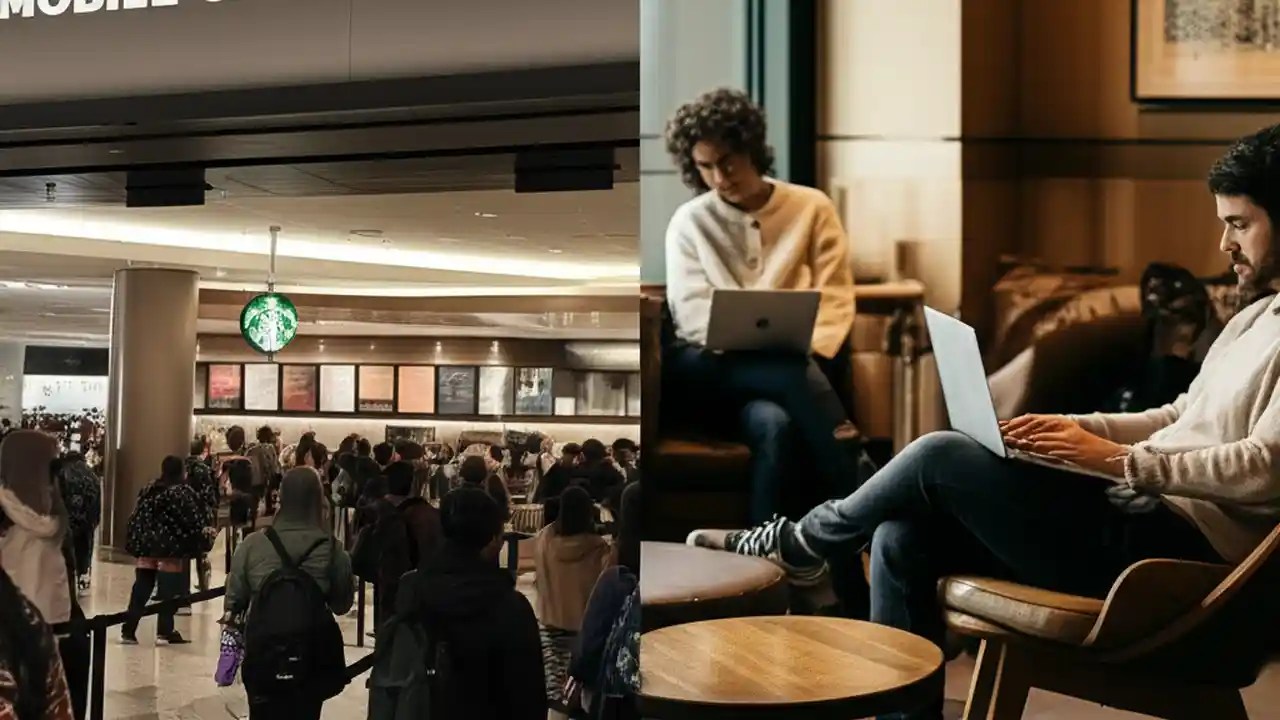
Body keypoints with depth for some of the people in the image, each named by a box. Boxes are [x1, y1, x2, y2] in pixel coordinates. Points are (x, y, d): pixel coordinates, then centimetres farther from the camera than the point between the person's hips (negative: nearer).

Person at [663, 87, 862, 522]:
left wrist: (807, 354, -17)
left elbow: (834, 298, 4)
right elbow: (691, 311, -2)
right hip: (718, 366, 0)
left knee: (773, 422, -35)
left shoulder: (812, 207, 9)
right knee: (773, 424, -35)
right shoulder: (689, 222, 9)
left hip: (797, 366, 1)